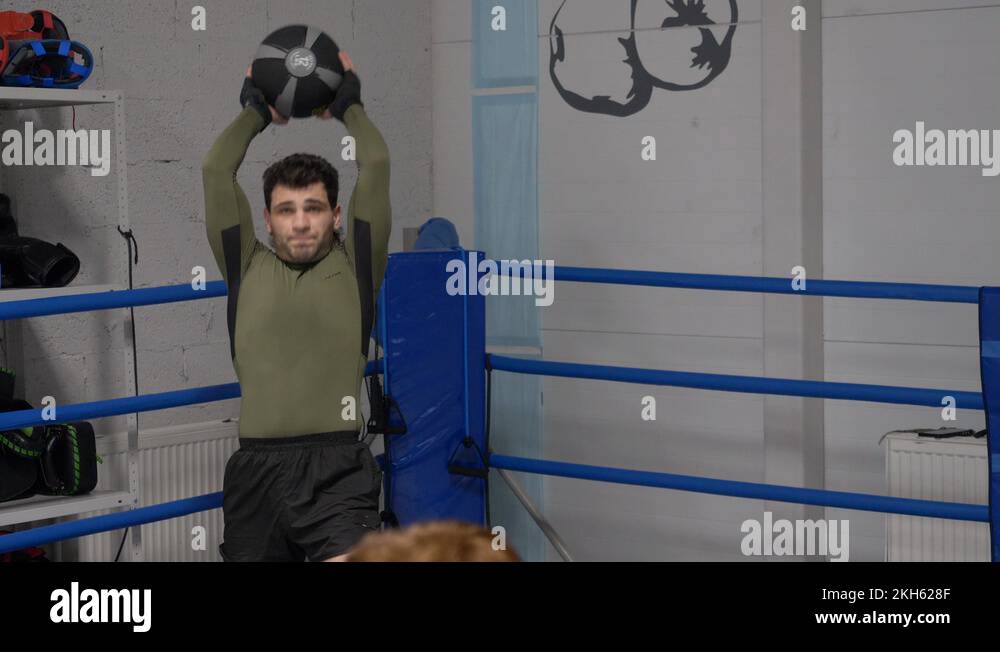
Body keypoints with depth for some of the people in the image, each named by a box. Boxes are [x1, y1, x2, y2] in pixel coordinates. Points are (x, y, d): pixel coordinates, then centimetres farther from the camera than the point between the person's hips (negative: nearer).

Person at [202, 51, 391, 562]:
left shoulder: (354, 268, 11)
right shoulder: (248, 269, 15)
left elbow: (376, 165, 5)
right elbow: (215, 171, 11)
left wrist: (349, 106, 21)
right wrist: (255, 112, 25)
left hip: (337, 468, -3)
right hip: (257, 468, 3)